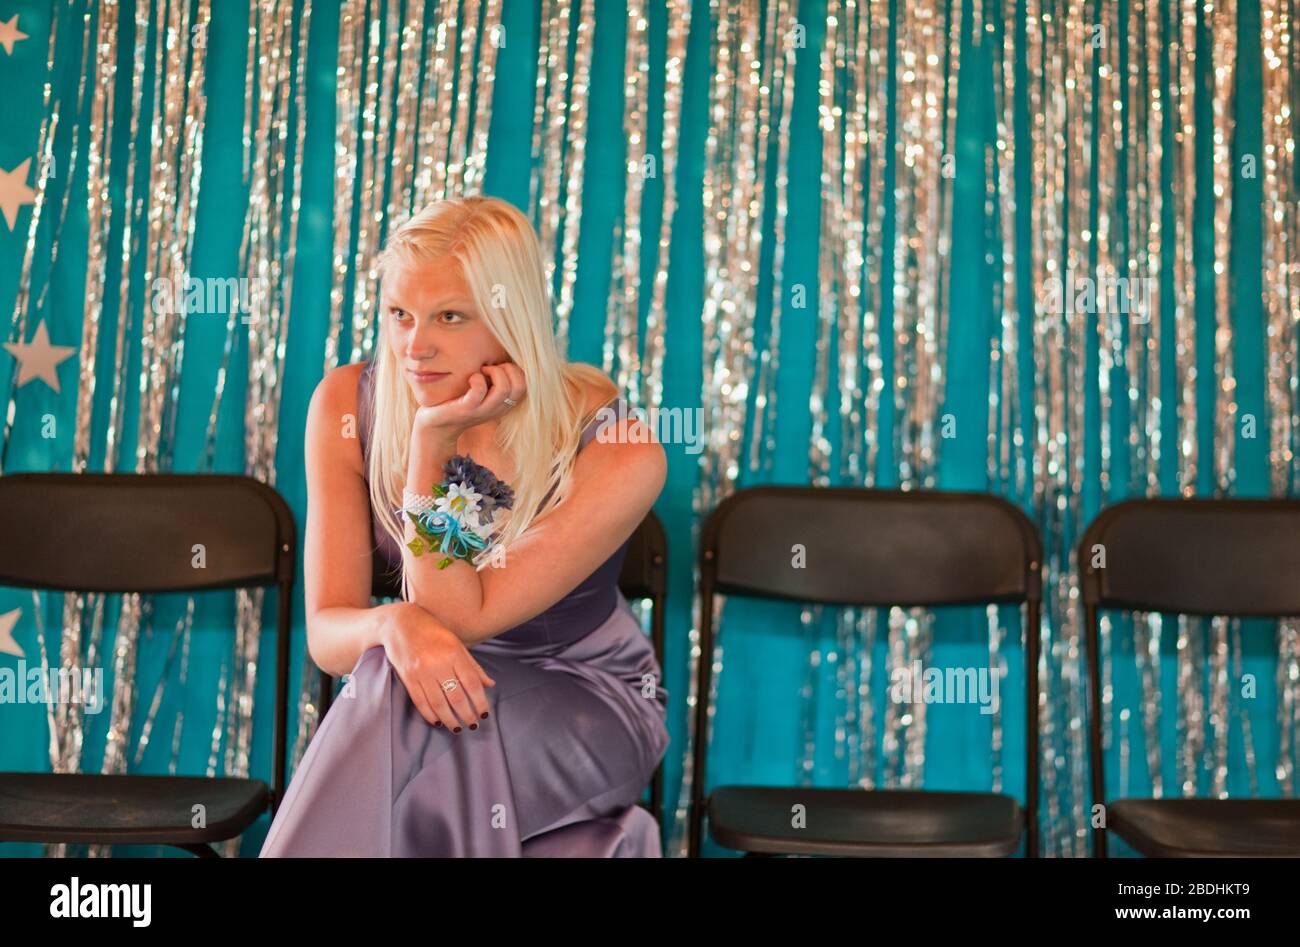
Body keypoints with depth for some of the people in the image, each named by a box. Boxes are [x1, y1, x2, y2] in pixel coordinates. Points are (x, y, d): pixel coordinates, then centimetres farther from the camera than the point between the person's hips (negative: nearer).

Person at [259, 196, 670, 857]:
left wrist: (431, 443, -29)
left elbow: (458, 619, -23)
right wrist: (395, 623, -37)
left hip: (589, 699, -3)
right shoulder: (347, 405, -12)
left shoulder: (620, 455, -23)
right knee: (401, 674, -33)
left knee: (401, 710, -32)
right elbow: (326, 634, -13)